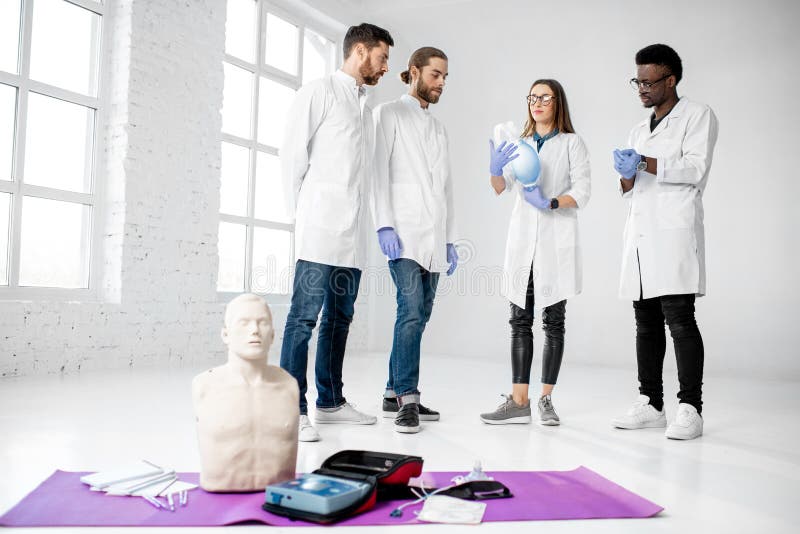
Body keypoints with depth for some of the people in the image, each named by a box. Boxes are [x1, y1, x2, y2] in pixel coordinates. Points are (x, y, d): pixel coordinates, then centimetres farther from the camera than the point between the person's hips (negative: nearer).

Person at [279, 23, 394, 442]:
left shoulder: (365, 106, 23)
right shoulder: (320, 91, 1)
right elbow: (293, 152, -3)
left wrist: (359, 216, 10)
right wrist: (301, 213, -3)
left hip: (352, 233, 8)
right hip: (321, 227, -7)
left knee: (339, 318, 9)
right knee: (305, 315, -8)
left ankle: (330, 401, 18)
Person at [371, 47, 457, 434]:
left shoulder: (439, 129, 25)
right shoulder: (389, 114, 6)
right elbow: (378, 171, -5)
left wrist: (450, 239, 15)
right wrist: (384, 225, -16)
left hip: (433, 238, 6)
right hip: (403, 233, -6)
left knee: (418, 317, 4)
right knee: (411, 310, -16)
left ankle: (394, 394, 12)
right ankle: (408, 398, -12)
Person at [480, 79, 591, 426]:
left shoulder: (572, 143, 7)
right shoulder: (520, 144, 18)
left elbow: (582, 191, -3)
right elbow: (502, 188, 4)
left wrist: (551, 203, -20)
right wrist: (495, 170, -18)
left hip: (556, 241, -3)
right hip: (523, 238, 3)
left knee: (553, 321, 1)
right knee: (520, 320, -1)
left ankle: (546, 399, 8)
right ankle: (519, 401, 0)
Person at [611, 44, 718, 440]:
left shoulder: (697, 115, 7)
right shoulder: (639, 130, 25)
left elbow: (696, 168, -8)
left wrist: (646, 164, -14)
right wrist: (627, 175, 1)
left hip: (674, 233, -6)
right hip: (641, 236, 7)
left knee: (679, 319, -11)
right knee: (646, 323, 7)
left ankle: (690, 409, -5)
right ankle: (651, 404, 13)